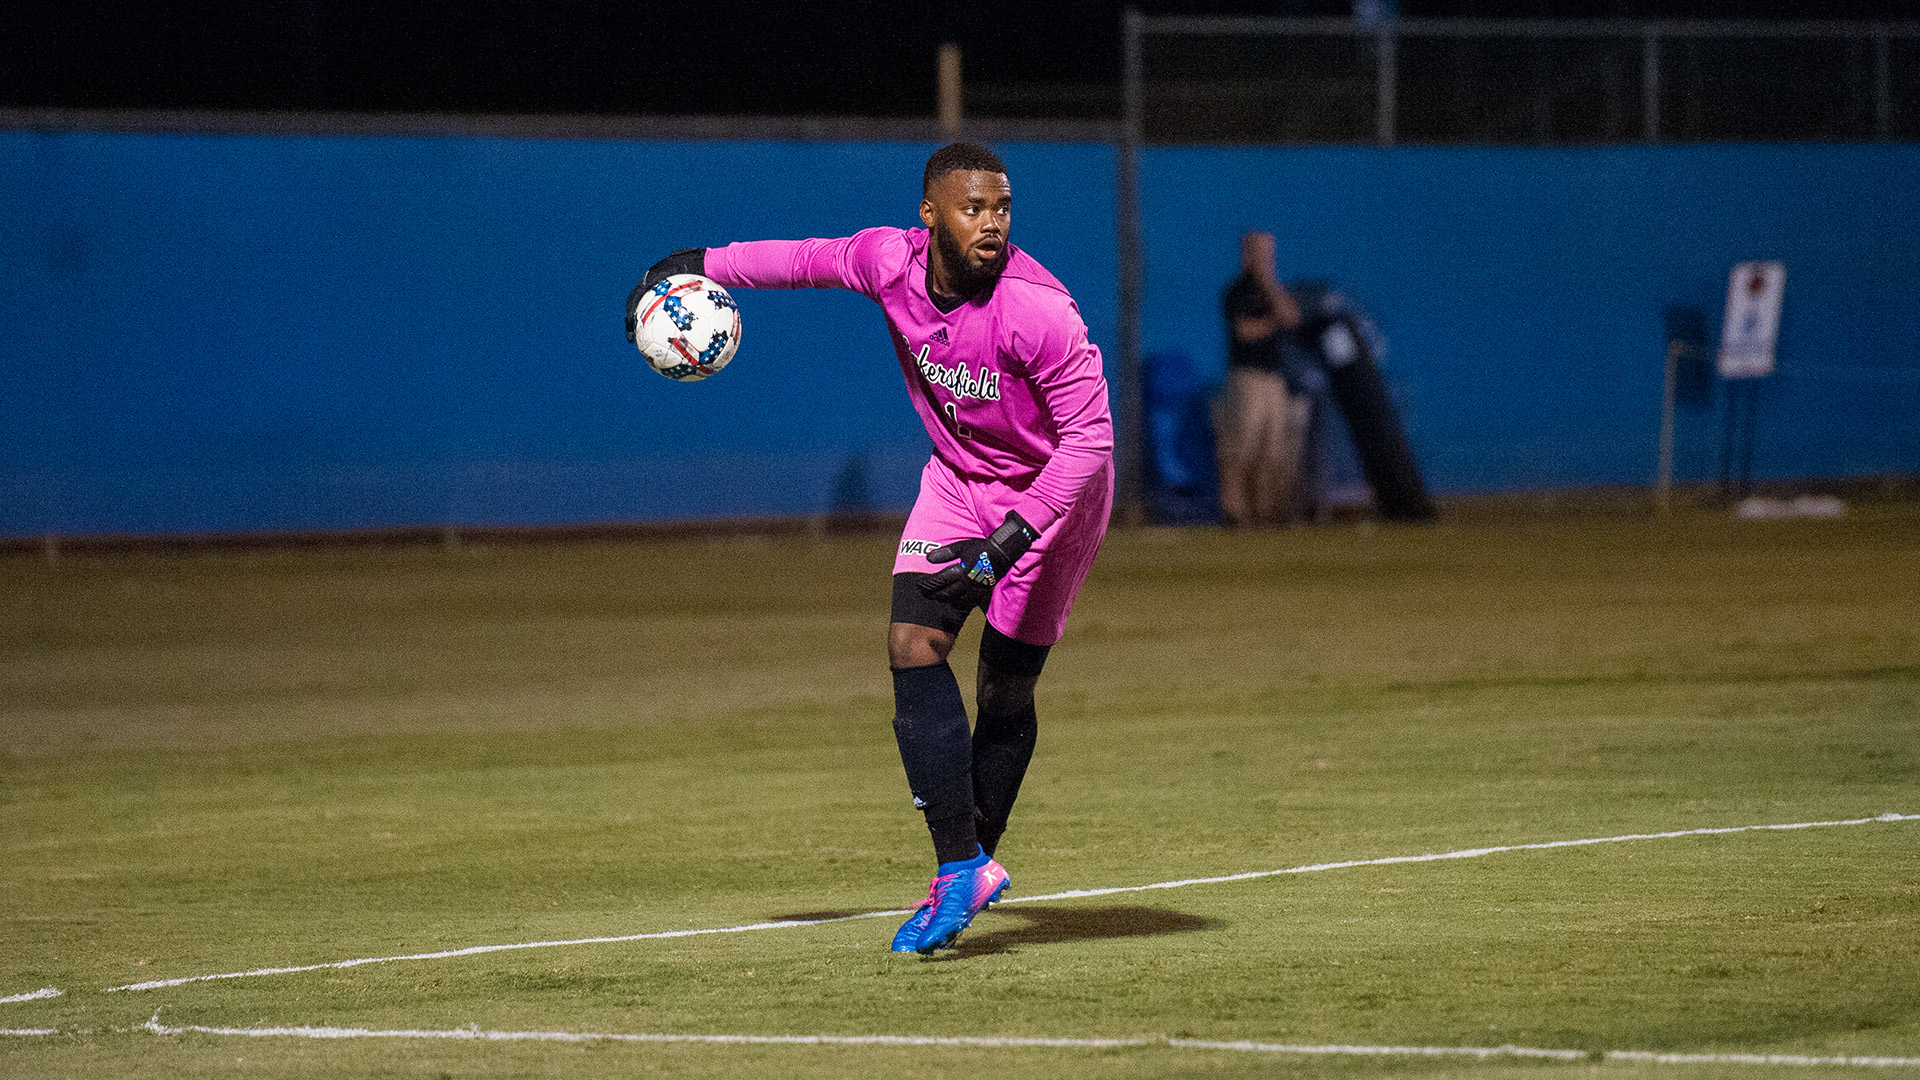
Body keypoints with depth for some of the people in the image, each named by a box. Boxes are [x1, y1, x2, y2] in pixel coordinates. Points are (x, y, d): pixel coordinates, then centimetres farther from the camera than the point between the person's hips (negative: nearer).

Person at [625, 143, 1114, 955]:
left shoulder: (1036, 310, -32)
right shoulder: (892, 262, -16)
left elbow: (1091, 437, -29)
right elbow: (811, 259, 6)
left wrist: (1009, 541, -35)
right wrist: (697, 266, 13)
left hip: (1053, 490, -5)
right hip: (958, 477, 5)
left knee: (1004, 689, -3)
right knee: (912, 645, -12)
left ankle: (973, 863, 17)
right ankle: (962, 870, -11)